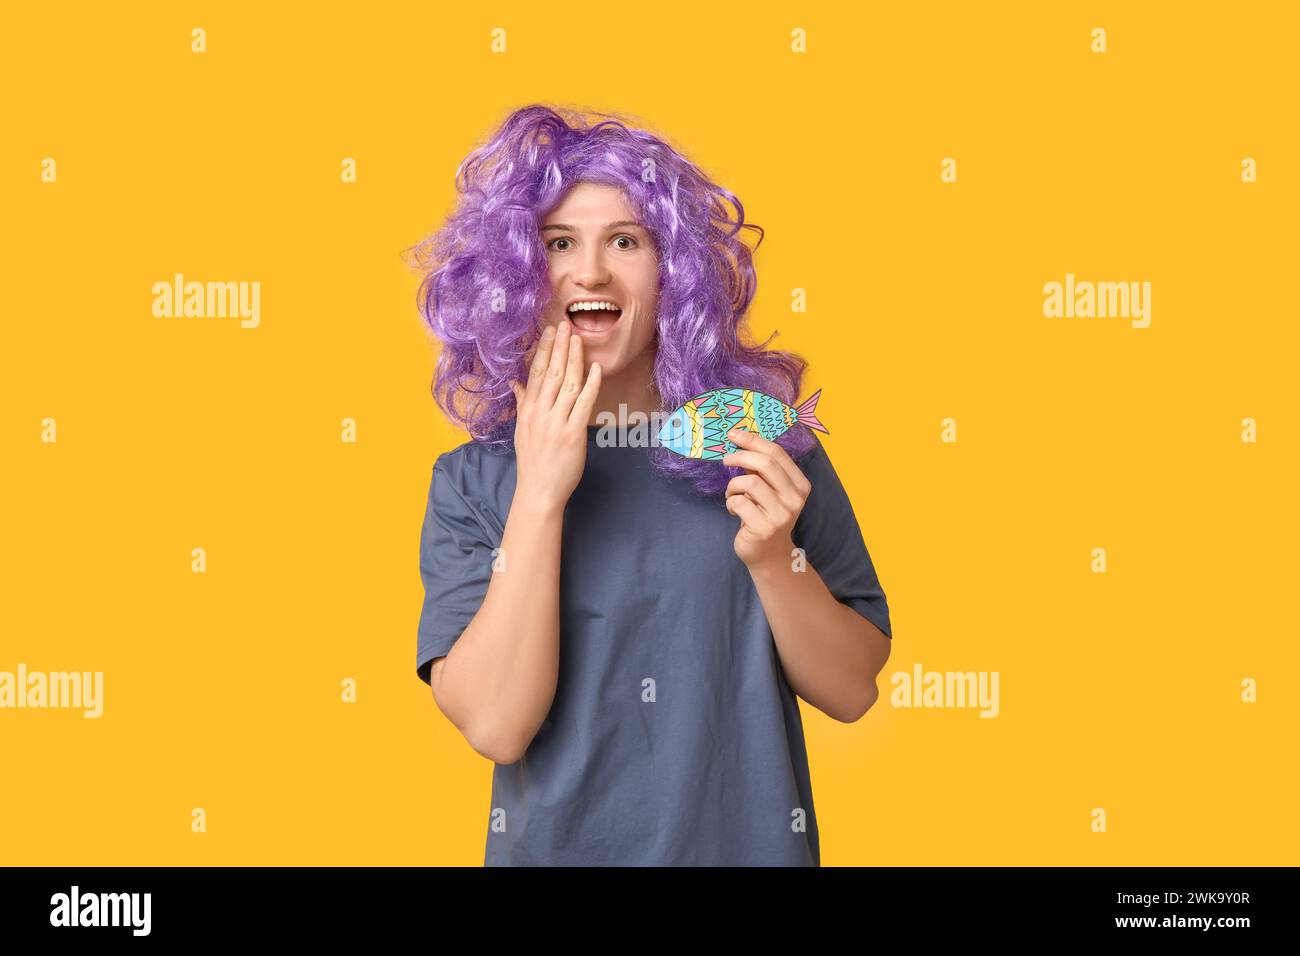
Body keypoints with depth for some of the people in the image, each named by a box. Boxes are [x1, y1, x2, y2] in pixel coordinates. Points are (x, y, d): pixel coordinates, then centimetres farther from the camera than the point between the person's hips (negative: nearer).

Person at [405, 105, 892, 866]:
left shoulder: (764, 447, -7)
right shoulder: (472, 482, -7)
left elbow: (852, 689, -4)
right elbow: (496, 725, -17)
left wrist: (773, 558, -20)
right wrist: (539, 492, -20)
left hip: (750, 843, 1)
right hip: (554, 844, 0)